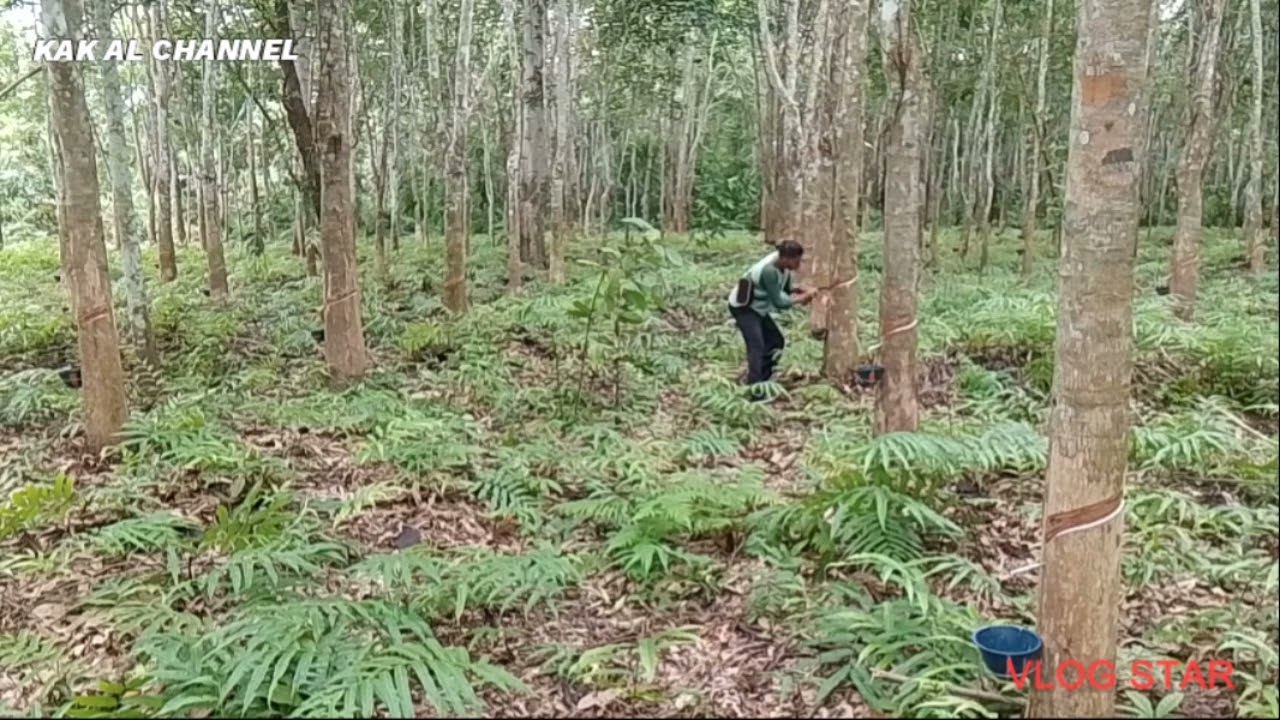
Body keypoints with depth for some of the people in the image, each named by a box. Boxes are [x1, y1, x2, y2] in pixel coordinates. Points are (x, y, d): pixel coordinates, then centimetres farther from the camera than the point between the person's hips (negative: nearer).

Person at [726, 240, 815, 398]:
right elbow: (779, 302, -28)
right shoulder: (769, 270, -34)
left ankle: (762, 382, 21)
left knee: (776, 341, 13)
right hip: (743, 307, -10)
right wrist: (804, 297, -19)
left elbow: (786, 288, 6)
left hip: (757, 307, 10)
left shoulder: (783, 265, -9)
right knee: (757, 346, -20)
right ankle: (754, 391, -22)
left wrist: (800, 292, -15)